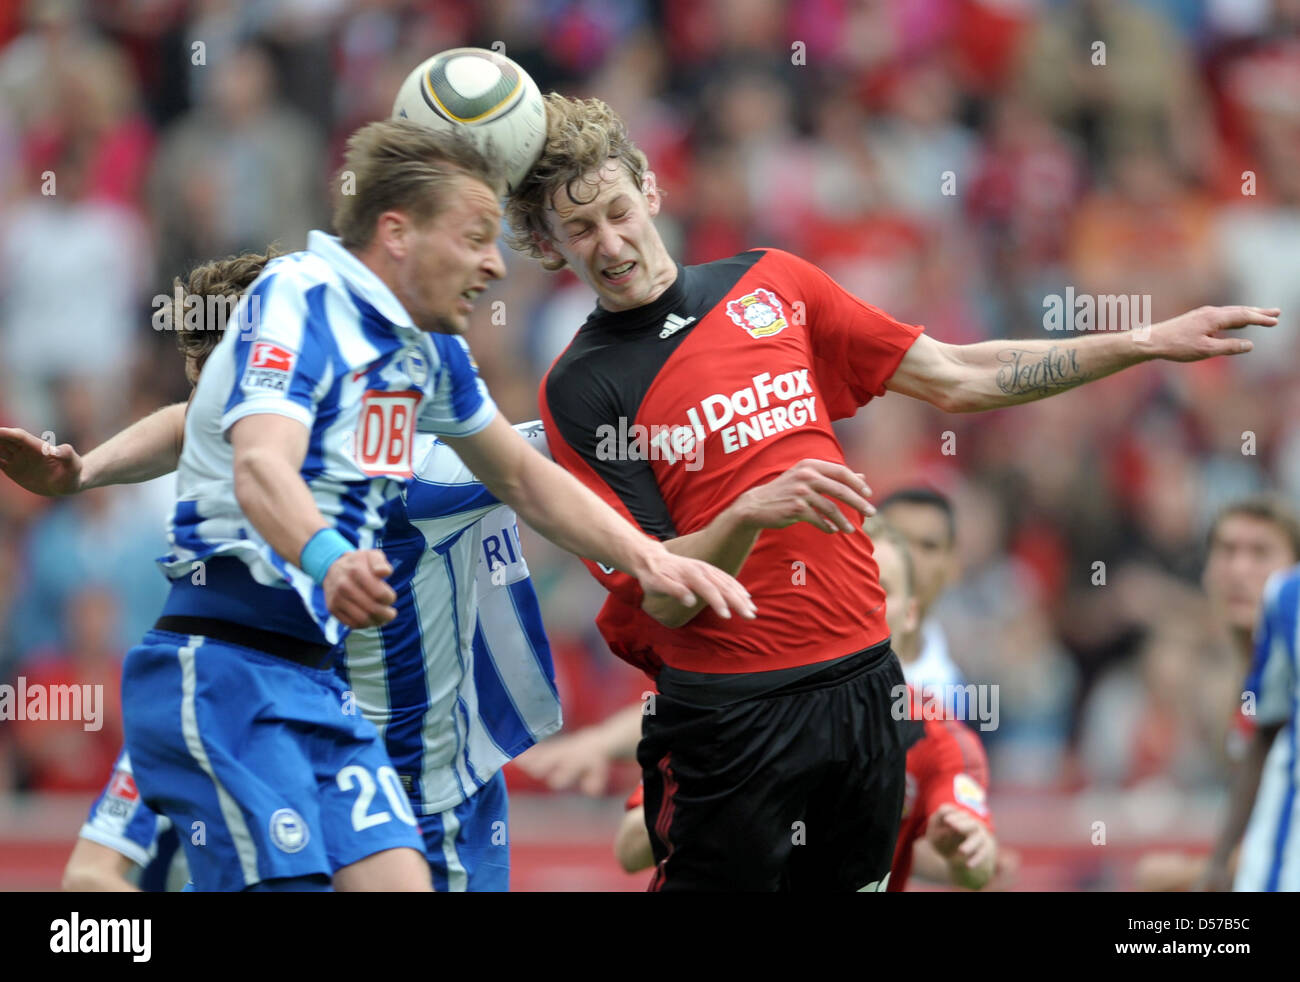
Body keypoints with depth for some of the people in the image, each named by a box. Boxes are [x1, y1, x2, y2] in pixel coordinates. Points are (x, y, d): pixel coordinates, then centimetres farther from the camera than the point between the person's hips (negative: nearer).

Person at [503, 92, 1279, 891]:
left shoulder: (770, 285, 8)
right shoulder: (581, 389, -5)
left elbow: (954, 379, 13)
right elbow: (662, 599, -12)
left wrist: (1148, 343, 8)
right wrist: (753, 513, -30)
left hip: (862, 675, 4)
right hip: (728, 716, -4)